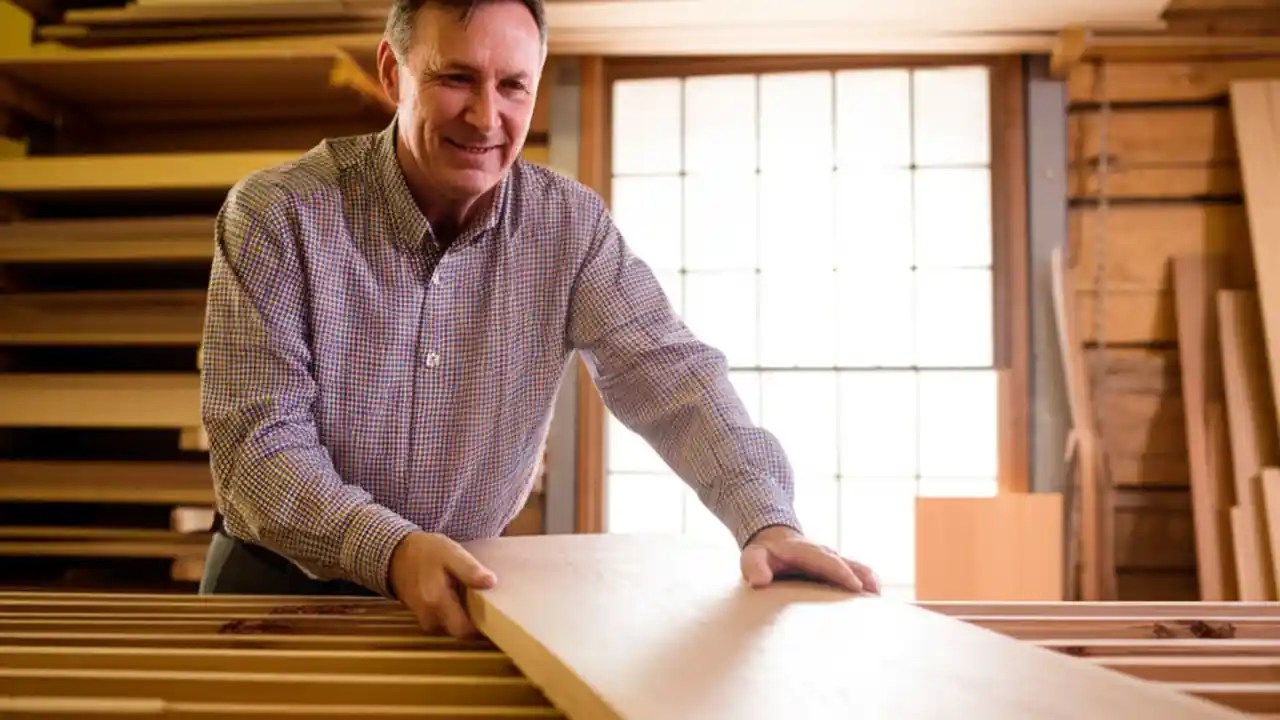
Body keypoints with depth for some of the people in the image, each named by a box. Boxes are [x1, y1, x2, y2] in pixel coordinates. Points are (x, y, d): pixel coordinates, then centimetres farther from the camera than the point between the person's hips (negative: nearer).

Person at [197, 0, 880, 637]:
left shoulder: (569, 225, -7)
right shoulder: (276, 215, -14)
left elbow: (669, 373, -12)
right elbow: (258, 440, -18)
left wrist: (767, 521, -29)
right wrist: (390, 550, -35)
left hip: (465, 590, 1)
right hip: (285, 587, -1)